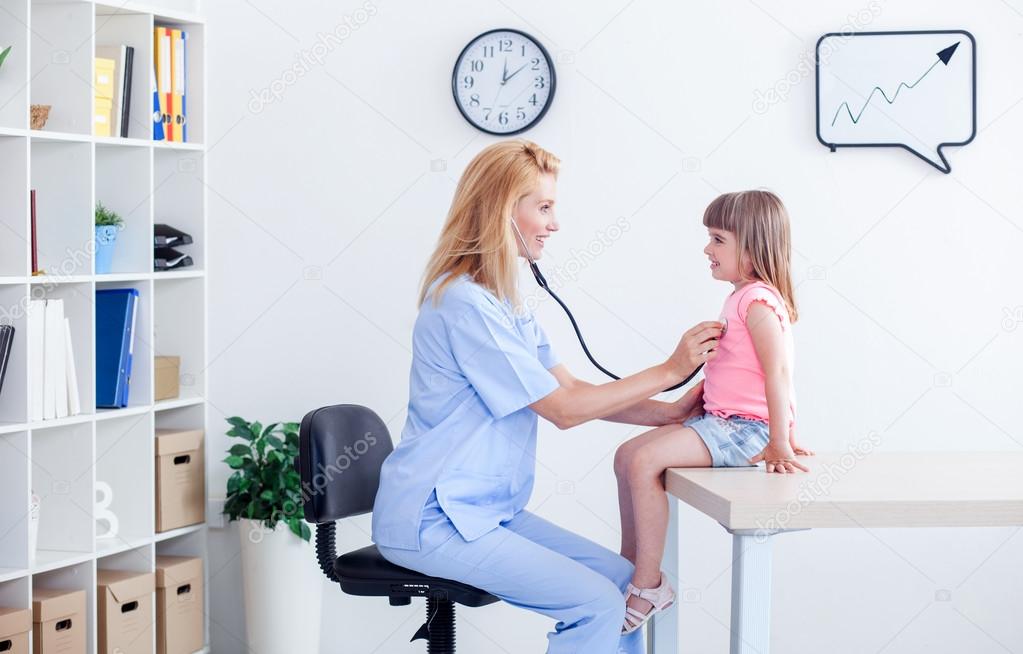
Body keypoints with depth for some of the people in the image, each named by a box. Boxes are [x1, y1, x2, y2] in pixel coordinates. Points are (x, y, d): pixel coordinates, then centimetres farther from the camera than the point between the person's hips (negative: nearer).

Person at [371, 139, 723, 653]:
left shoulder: (503, 301, 13)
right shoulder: (465, 303, -19)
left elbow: (572, 390, 11)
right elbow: (563, 409, -15)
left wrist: (671, 412, 2)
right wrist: (669, 370, -9)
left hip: (486, 510, 10)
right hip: (431, 522, -10)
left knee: (622, 579, 2)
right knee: (598, 605, -16)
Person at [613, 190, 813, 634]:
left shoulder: (757, 299, -14)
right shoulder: (745, 296, 17)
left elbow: (779, 371, -22)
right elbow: (777, 374, 20)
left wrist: (780, 444, -24)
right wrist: (785, 436, 18)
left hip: (745, 429, -11)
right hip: (722, 421, 11)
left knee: (644, 461, -23)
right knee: (626, 456, 8)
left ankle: (649, 586, -15)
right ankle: (631, 567, 15)